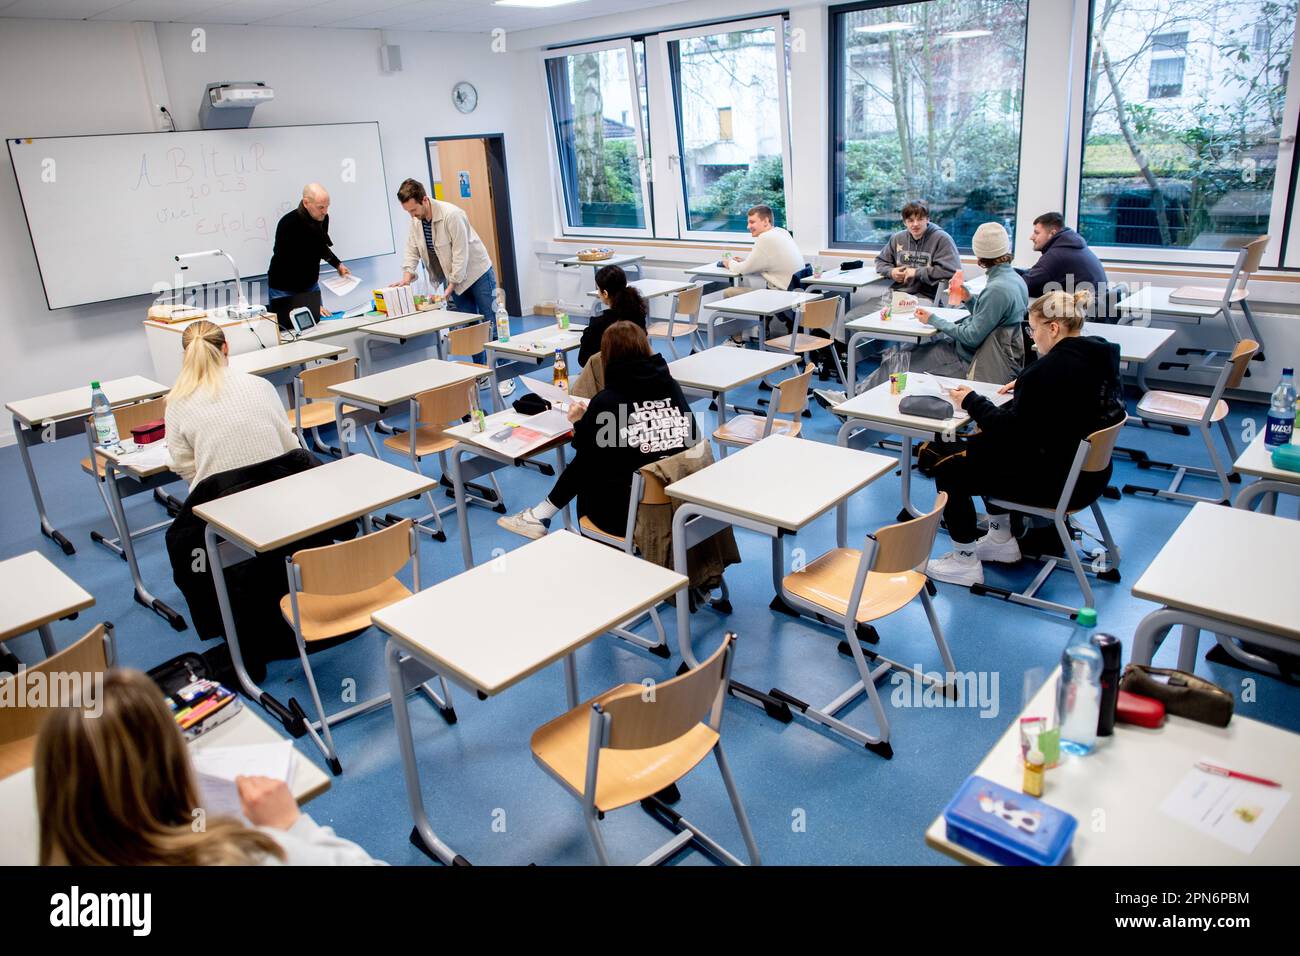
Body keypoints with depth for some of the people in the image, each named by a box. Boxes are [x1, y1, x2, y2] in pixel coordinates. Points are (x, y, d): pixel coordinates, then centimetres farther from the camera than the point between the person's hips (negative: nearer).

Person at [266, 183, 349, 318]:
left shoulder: (322, 218, -6)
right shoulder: (289, 224, -25)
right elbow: (289, 267, -28)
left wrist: (337, 264, 6)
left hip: (311, 284, 6)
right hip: (284, 289, -6)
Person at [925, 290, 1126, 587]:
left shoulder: (1051, 369, -26)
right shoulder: (1101, 354, 2)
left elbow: (1010, 431, -21)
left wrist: (972, 401, -8)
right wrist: (1025, 386, 12)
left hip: (1055, 481, -10)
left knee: (948, 472, 1)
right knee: (978, 448, 26)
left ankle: (965, 562, 11)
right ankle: (1002, 540, 33)